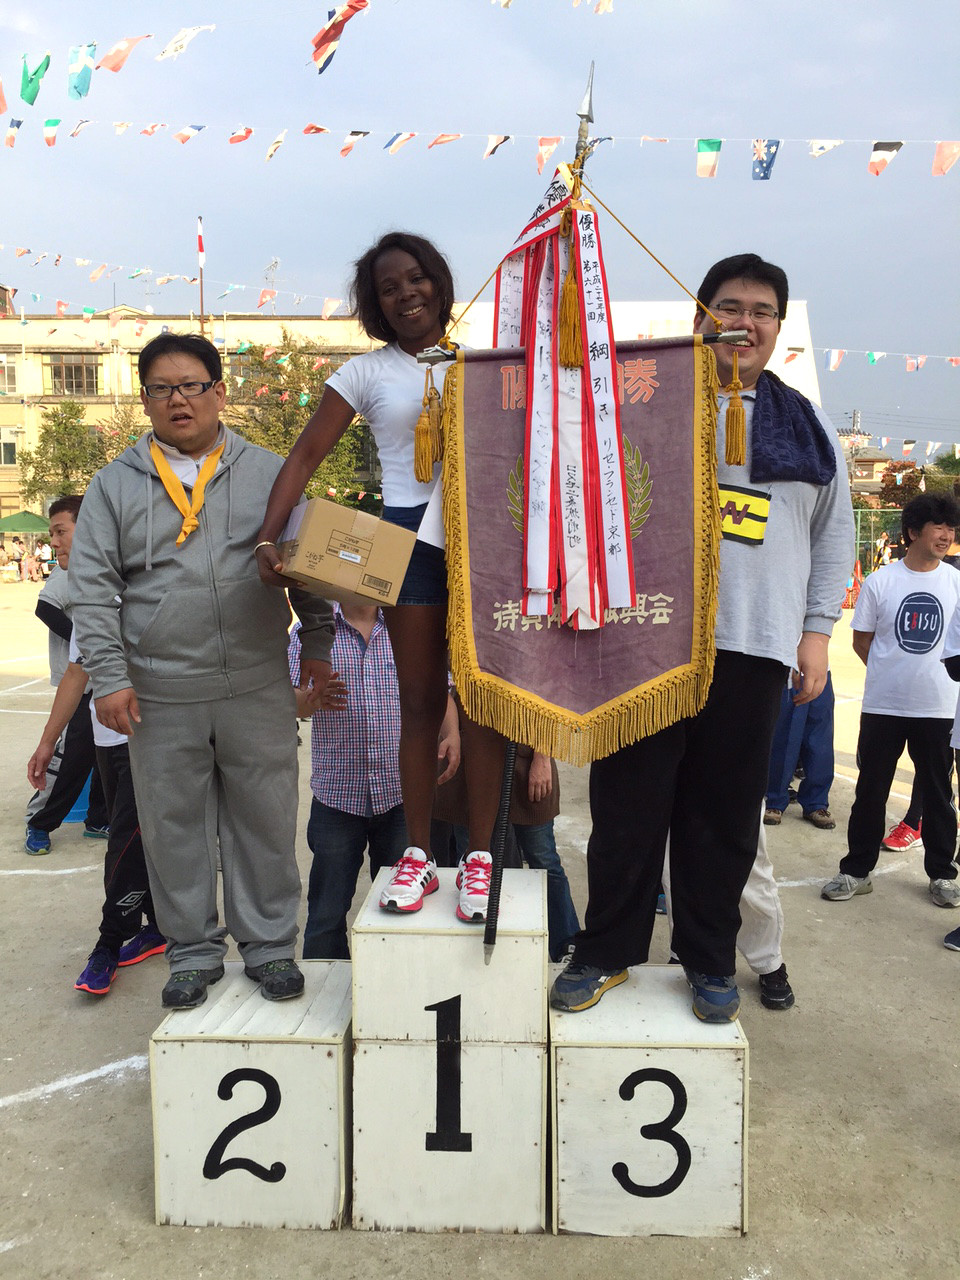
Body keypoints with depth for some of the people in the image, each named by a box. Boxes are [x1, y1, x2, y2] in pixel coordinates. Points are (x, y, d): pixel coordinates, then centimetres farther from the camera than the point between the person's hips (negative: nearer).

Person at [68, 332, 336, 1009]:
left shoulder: (267, 472, 7)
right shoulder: (116, 483, 7)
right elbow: (93, 588, 2)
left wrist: (319, 644, 5)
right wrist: (110, 676, -5)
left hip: (258, 688, 0)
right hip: (160, 697, 1)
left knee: (266, 819, 7)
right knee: (174, 826, 9)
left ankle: (270, 945, 23)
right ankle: (194, 953, 26)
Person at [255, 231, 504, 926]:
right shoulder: (366, 372, 5)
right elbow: (306, 456, 0)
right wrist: (270, 536, -13)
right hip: (410, 535, -1)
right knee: (421, 700, 4)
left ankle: (479, 856, 10)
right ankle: (418, 855, 15)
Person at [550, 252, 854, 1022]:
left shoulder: (807, 427, 16)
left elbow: (834, 535, 18)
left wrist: (817, 630, 8)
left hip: (752, 647, 2)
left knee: (724, 816, 8)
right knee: (628, 804, 3)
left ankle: (710, 961, 25)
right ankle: (607, 951, 20)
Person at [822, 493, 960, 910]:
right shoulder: (880, 582, -2)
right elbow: (861, 642, 5)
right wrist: (893, 673, 4)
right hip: (882, 705, -1)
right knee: (870, 790, 6)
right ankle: (857, 870, 18)